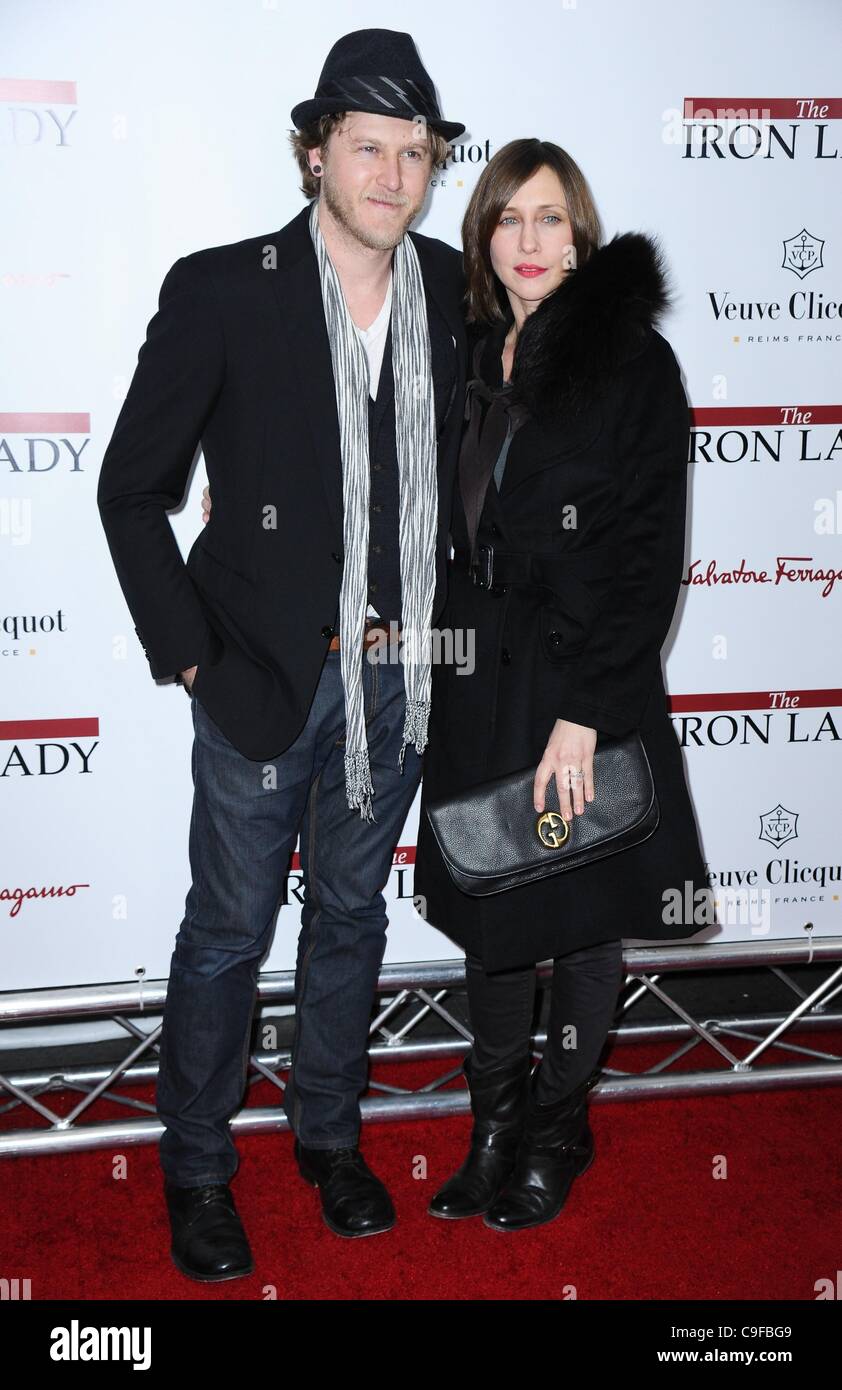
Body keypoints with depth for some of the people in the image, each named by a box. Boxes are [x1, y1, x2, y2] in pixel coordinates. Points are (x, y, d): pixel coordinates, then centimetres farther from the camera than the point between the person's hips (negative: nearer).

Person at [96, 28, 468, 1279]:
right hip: (266, 674, -4)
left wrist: (444, 609, 7)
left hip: (399, 678, 4)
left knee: (351, 913, 19)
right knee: (229, 932, 9)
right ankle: (197, 1170, 30)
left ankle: (329, 1132, 39)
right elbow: (132, 488, -6)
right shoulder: (220, 292, -11)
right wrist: (189, 657, -8)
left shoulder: (454, 289, 1)